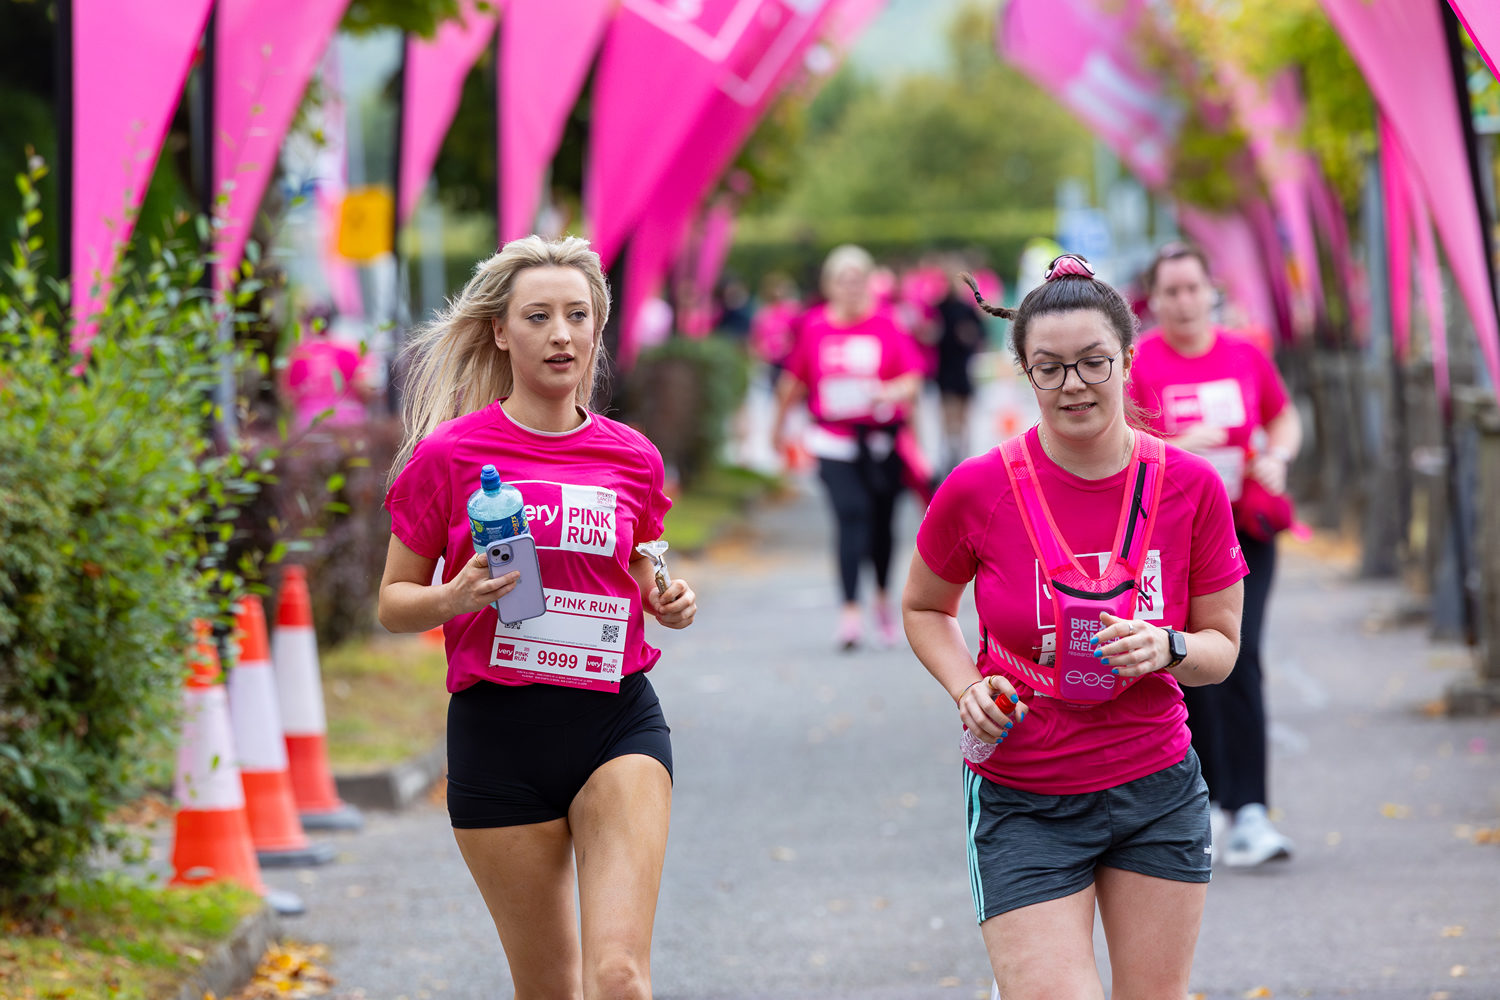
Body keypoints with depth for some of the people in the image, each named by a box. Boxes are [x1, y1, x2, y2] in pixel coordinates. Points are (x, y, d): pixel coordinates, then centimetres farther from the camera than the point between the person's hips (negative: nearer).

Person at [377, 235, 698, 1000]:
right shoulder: (448, 455, -2)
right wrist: (455, 598, -16)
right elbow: (393, 603, 4)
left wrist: (669, 603, 1)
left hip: (617, 723, 1)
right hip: (497, 732, -1)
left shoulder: (632, 459, 6)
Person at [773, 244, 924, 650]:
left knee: (882, 521, 9)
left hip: (882, 438, 1)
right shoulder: (814, 326, 2)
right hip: (833, 441, -1)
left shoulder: (888, 325, -1)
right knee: (852, 514, -16)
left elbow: (913, 380, -1)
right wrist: (779, 424, 23)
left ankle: (882, 598, 33)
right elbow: (794, 380, 14)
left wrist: (891, 392, -22)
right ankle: (850, 613, -19)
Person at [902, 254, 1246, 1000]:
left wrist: (1167, 650, -17)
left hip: (1156, 791, 2)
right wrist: (967, 688, -8)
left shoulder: (1190, 486, -5)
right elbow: (924, 609, 10)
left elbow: (1221, 646, 4)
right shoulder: (978, 490, -9)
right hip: (1022, 804, -2)